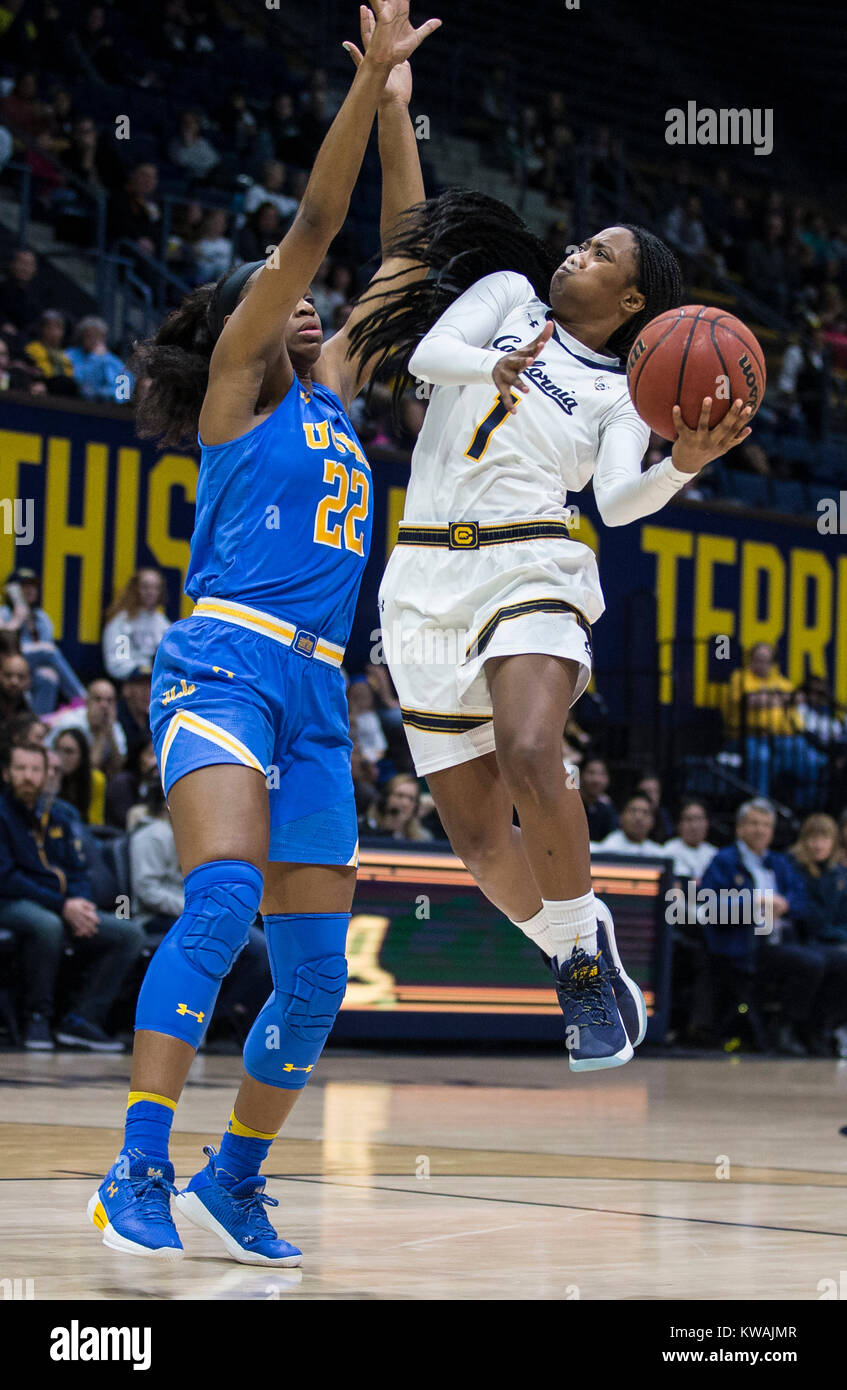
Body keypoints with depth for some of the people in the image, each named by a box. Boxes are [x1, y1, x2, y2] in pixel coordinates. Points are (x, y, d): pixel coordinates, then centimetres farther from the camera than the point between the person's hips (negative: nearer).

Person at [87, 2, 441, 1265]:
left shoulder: (331, 392, 24)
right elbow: (313, 226, 0)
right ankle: (139, 1172, -28)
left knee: (316, 970, 3)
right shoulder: (236, 379, 8)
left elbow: (406, 263, 26)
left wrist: (398, 110, 23)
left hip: (316, 697, 7)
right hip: (224, 664, -7)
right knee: (223, 899, -27)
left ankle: (234, 1180, 18)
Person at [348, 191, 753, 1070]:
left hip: (531, 564, -2)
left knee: (528, 756, -30)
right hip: (427, 578, 2)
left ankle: (589, 959, -11)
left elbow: (618, 502, -5)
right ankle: (584, 975, 18)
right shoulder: (510, 294, 16)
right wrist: (494, 369, -23)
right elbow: (427, 352, -2)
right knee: (474, 828, -2)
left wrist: (684, 464, -26)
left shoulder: (620, 393, 11)